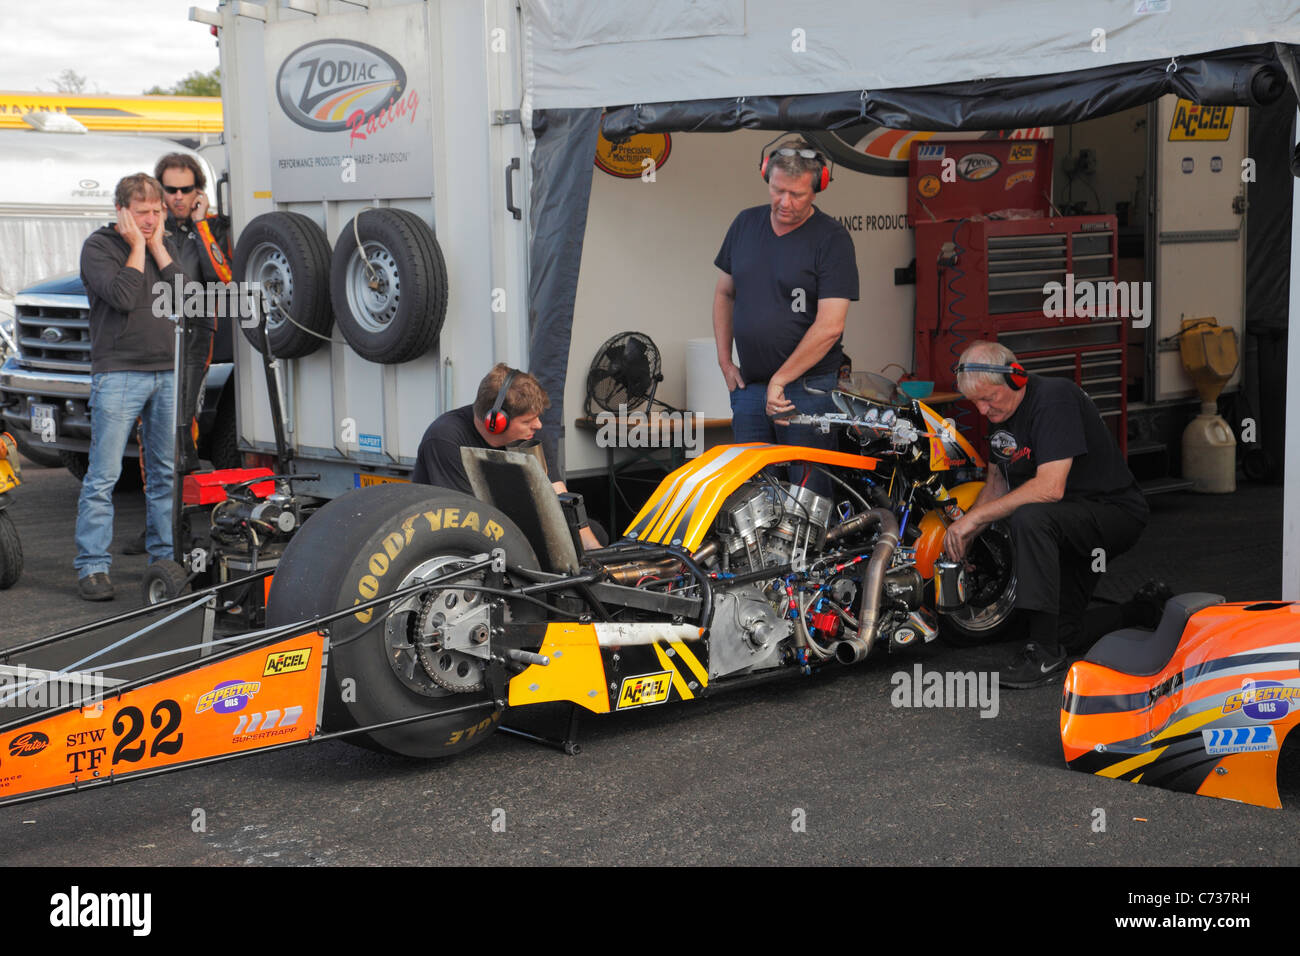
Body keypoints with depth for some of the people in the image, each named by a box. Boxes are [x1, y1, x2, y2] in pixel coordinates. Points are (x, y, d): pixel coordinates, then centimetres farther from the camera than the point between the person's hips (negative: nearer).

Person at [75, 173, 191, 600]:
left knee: (167, 473, 9)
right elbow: (122, 296, -17)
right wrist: (137, 247, -8)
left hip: (169, 373, 5)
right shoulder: (99, 245, -1)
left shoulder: (165, 245, 14)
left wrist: (157, 246, -2)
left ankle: (166, 557, 18)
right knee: (103, 476, -6)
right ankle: (92, 567, -2)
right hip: (118, 375, -5)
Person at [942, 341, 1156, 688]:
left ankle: (1046, 654, -32)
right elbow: (998, 482, 13)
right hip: (1071, 522, 10)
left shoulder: (1054, 397, -25)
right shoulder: (1000, 411, 3)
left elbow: (1051, 487, -34)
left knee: (1030, 519, -36)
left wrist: (976, 516, -29)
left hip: (1115, 512, -9)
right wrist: (965, 532, -2)